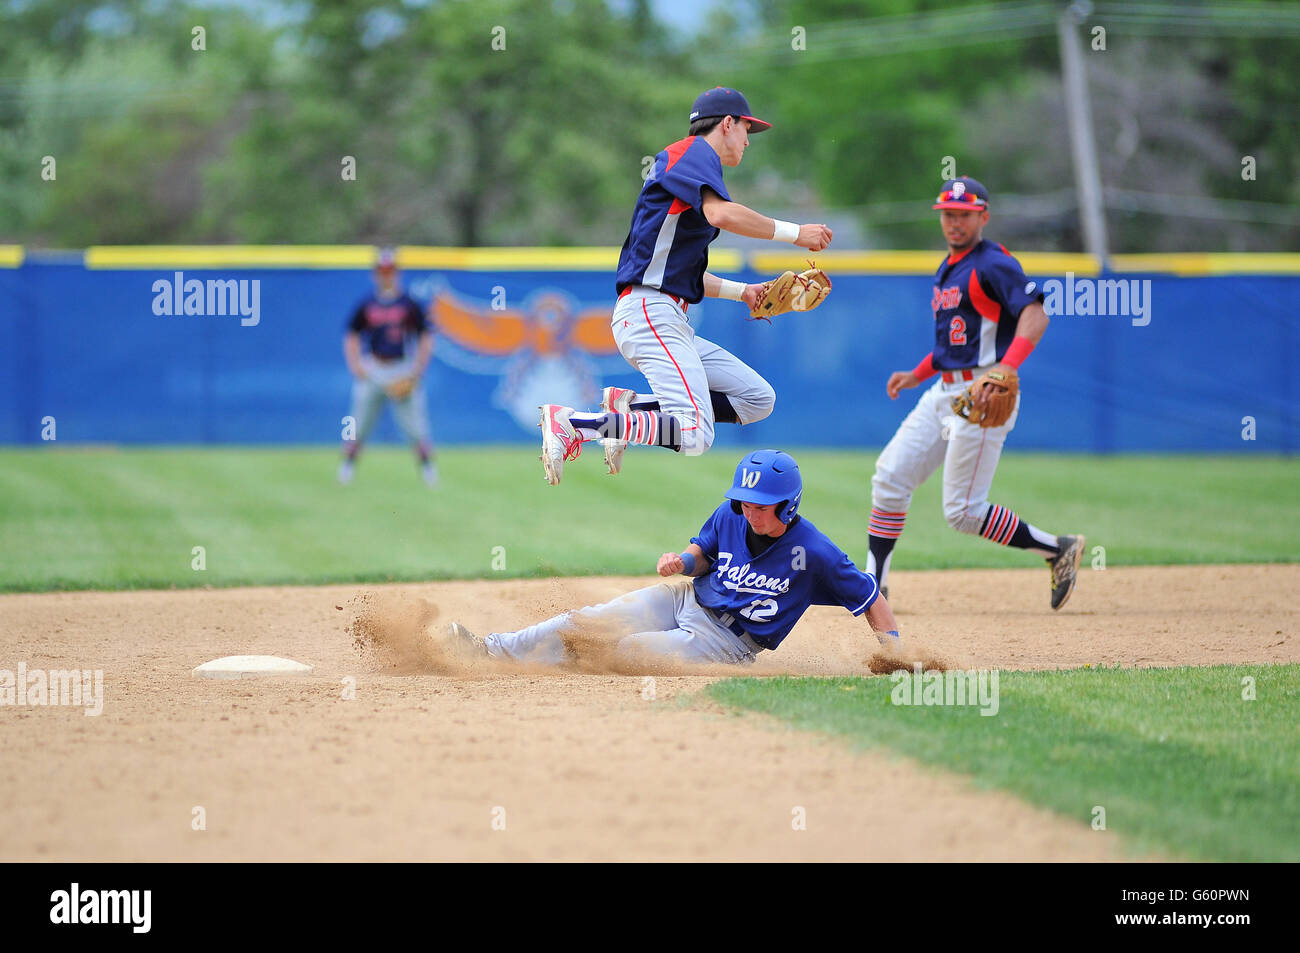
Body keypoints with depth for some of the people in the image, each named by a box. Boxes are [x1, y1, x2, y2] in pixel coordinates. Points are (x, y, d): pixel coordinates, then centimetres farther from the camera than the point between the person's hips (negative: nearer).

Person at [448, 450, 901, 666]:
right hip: (686, 600, 5)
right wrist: (685, 560, -9)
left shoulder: (813, 551, -19)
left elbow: (869, 595, -11)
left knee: (627, 648, -25)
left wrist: (891, 641, -23)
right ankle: (489, 649, -11)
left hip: (724, 643, -5)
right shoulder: (730, 516, -4)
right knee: (591, 620, -9)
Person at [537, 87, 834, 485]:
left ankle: (631, 408, 4)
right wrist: (794, 233, -16)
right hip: (648, 311, -11)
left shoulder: (695, 161, 27)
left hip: (671, 324, 11)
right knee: (694, 434, -24)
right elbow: (721, 213, -24)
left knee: (757, 399, 9)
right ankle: (570, 422, -20)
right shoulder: (694, 153, -3)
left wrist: (742, 291, 25)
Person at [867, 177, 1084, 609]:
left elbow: (1035, 314, -24)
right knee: (890, 477, 2)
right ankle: (873, 587, 8)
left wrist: (1003, 372, -37)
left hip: (983, 397, -9)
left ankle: (1058, 550, 6)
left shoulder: (993, 263, -11)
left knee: (963, 512, -9)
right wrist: (917, 375, 19)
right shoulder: (948, 269, 18)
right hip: (943, 391, 9)